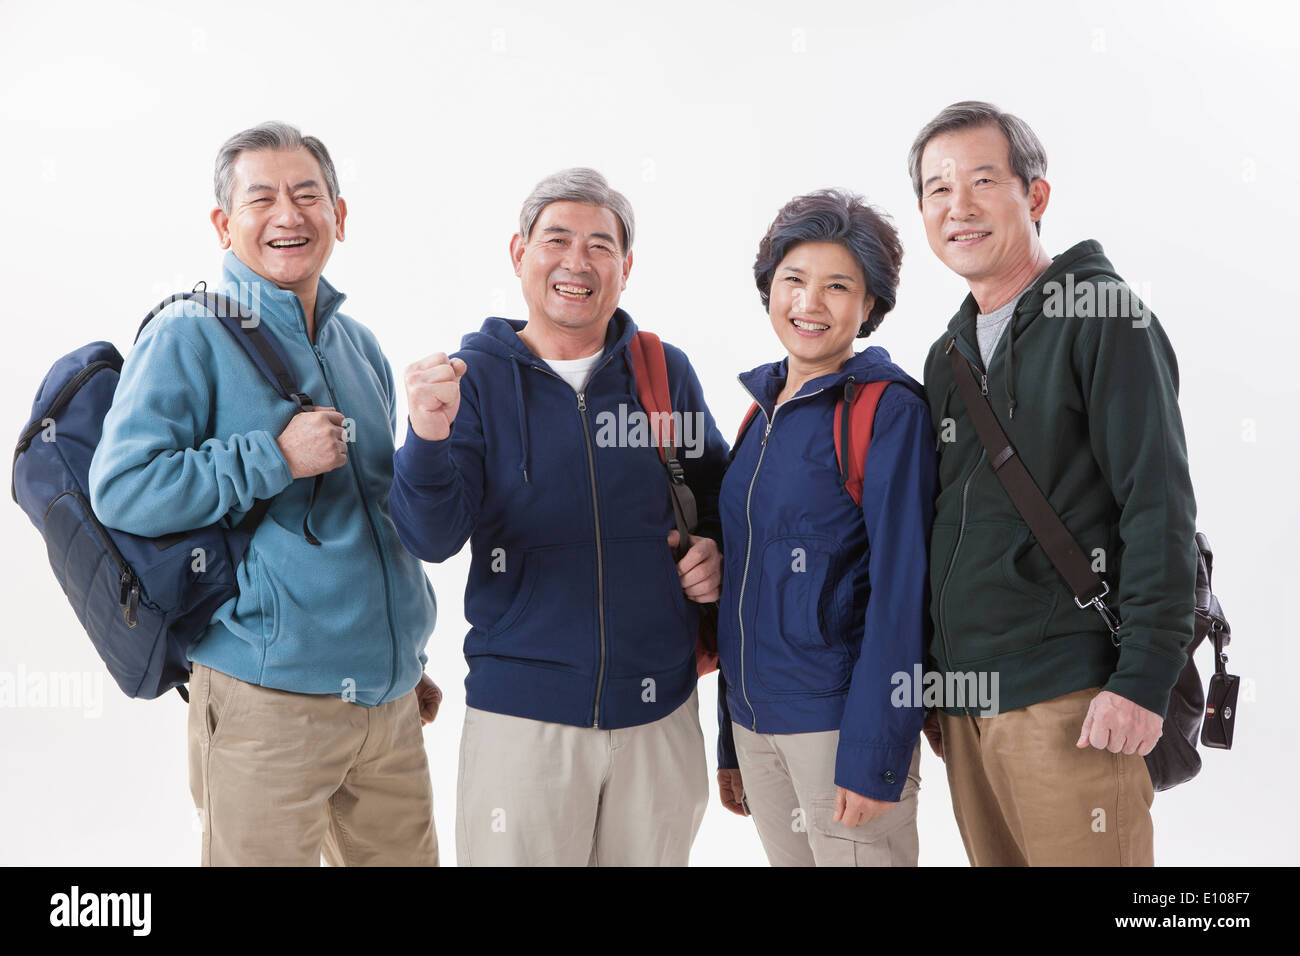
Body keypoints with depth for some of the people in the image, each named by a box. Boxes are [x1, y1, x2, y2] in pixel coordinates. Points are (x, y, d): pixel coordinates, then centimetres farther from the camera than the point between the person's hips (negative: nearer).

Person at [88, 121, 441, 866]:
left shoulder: (360, 347, 15)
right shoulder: (191, 337, -5)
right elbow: (121, 490, -16)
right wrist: (275, 458, -18)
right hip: (269, 701, -6)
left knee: (406, 854, 14)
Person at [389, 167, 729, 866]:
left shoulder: (666, 373, 4)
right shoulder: (473, 377, -2)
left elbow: (715, 491, 19)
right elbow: (433, 539, -12)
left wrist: (715, 548, -2)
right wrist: (428, 440, -30)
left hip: (659, 711, 3)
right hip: (523, 714, -2)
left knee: (652, 853, 14)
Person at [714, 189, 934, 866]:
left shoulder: (888, 410, -10)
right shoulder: (762, 411, 11)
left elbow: (899, 590, -14)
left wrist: (873, 755, -18)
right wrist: (730, 743, 14)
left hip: (841, 720, -6)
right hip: (754, 722, 6)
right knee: (788, 858, 16)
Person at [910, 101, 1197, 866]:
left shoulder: (1102, 318, -6)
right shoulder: (950, 353, 16)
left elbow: (1161, 508, -12)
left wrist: (1143, 680, -18)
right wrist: (938, 686, 16)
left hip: (1069, 701, -7)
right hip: (964, 701, 7)